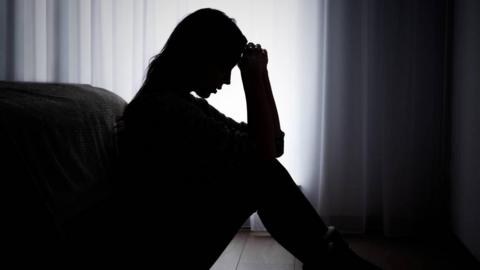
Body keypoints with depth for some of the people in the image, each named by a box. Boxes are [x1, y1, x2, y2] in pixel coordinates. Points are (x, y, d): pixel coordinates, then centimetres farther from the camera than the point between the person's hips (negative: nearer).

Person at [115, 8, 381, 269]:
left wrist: (260, 74, 1)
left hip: (176, 235, 9)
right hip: (163, 248, -9)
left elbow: (272, 144, 7)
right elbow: (263, 155, -21)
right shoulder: (164, 107, -22)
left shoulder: (184, 103, 9)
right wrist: (254, 77, -15)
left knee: (264, 176, -1)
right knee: (263, 173, -15)